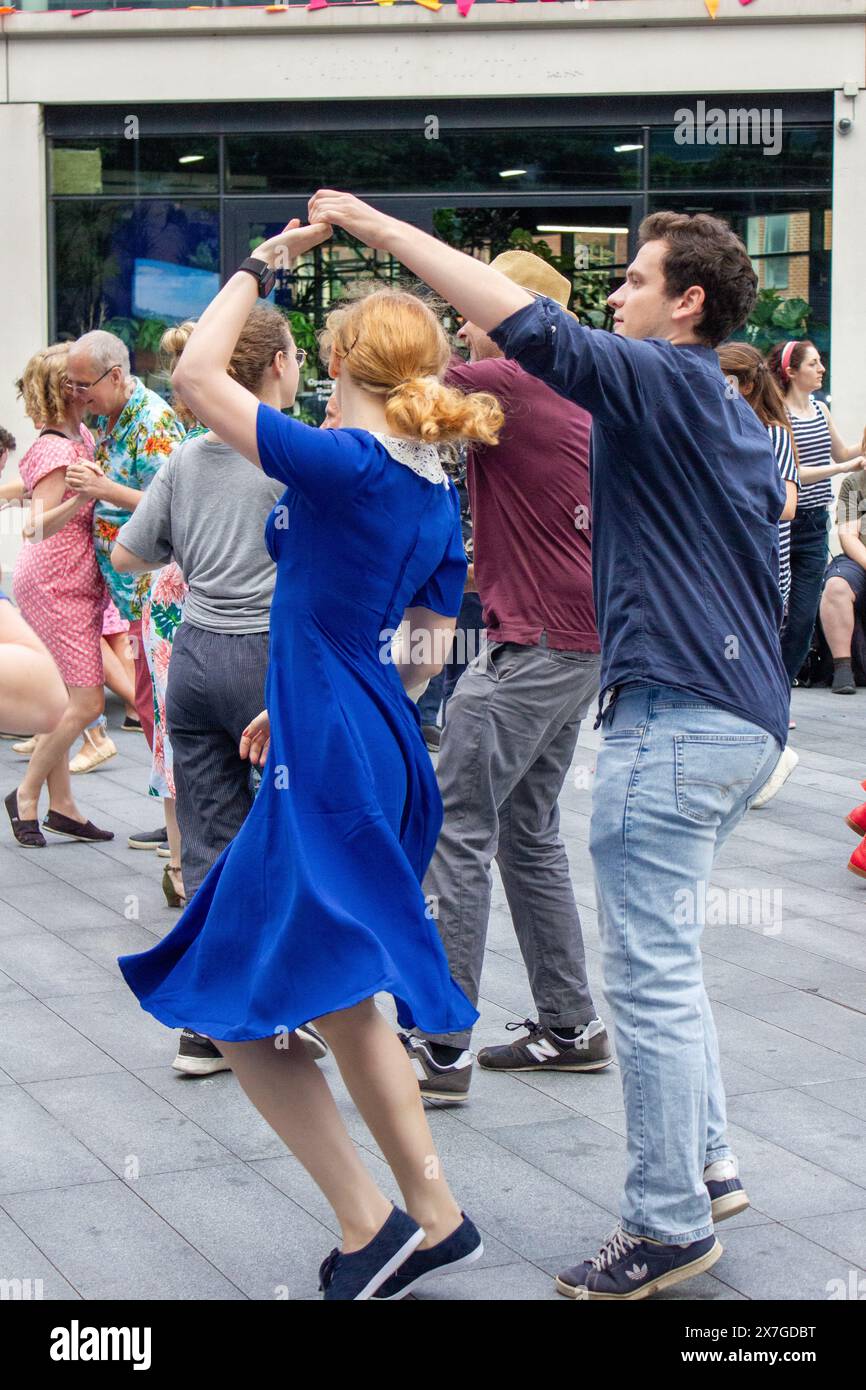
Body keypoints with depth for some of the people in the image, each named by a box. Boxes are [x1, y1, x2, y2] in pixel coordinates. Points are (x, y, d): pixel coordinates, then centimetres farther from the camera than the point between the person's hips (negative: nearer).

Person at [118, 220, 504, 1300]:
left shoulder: (341, 464, -17)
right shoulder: (437, 496, 9)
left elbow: (195, 376, -13)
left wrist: (262, 263, -3)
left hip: (326, 768, -9)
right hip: (388, 761, 9)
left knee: (236, 999, 1)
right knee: (337, 995, 19)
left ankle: (369, 1225, 1)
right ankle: (432, 1214, 22)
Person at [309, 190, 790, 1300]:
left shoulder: (661, 380, -12)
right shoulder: (739, 420, 17)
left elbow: (524, 322, -21)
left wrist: (376, 225, -16)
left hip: (674, 715, -10)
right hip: (746, 716, 10)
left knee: (649, 977, -3)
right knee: (664, 960, 21)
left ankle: (668, 1224, 5)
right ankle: (705, 1165, 27)